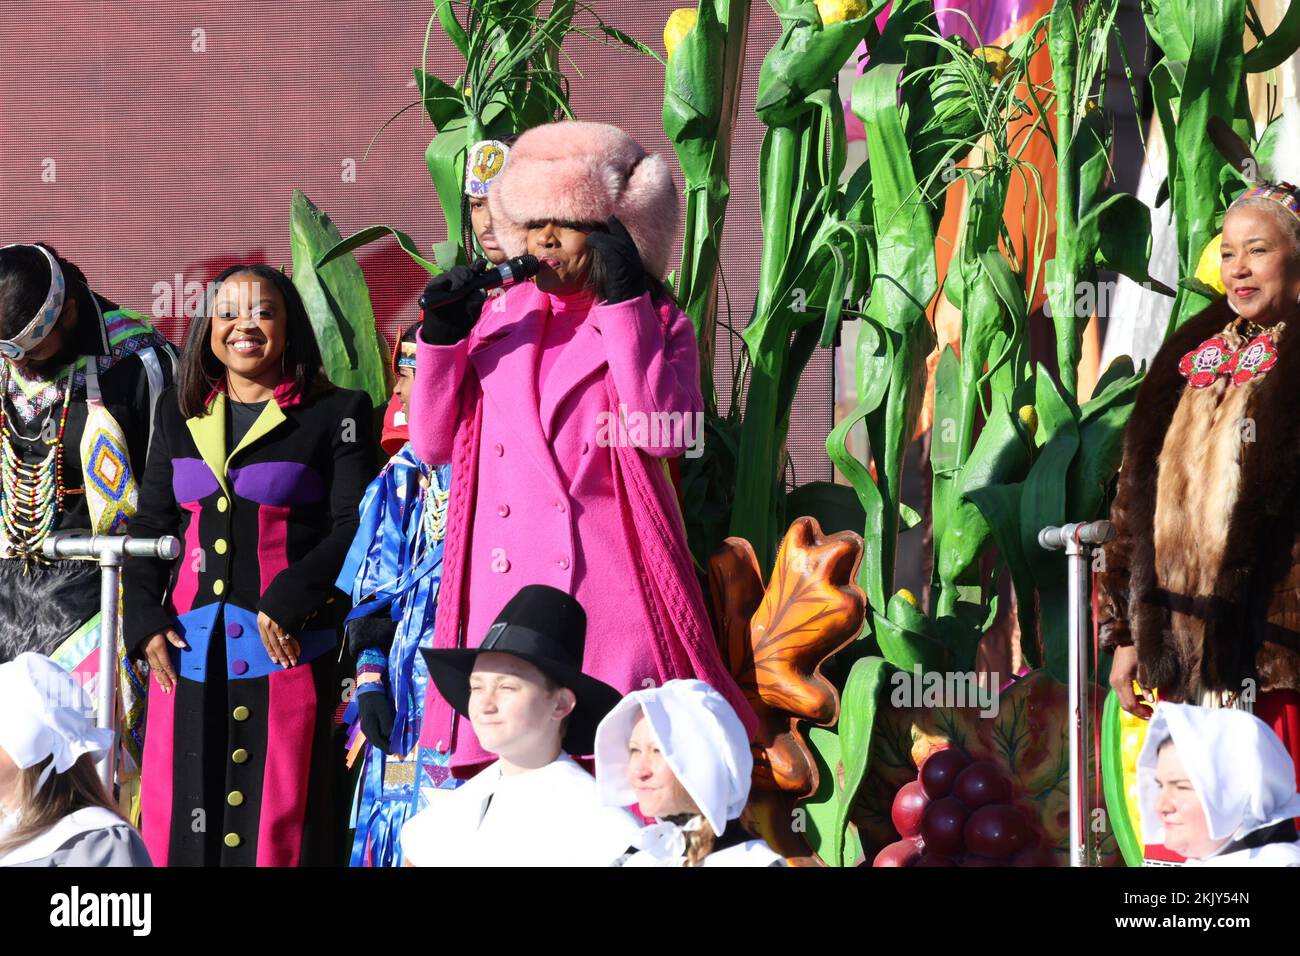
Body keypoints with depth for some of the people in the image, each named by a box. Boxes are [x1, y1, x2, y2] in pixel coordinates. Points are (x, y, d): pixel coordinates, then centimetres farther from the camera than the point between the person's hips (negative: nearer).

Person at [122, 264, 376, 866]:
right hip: (189, 646, 4)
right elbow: (150, 526, 17)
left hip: (289, 646, -4)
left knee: (277, 816, -5)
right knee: (175, 814, 2)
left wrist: (288, 602, -15)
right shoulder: (179, 413, 16)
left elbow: (354, 525, -4)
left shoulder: (335, 414, 2)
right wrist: (145, 621, 4)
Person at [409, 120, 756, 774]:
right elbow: (432, 445, 14)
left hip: (605, 585, -3)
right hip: (503, 590, 3)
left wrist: (624, 303, -9)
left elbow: (664, 434, -12)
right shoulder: (500, 319, 18)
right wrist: (442, 337, 2)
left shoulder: (657, 324, 8)